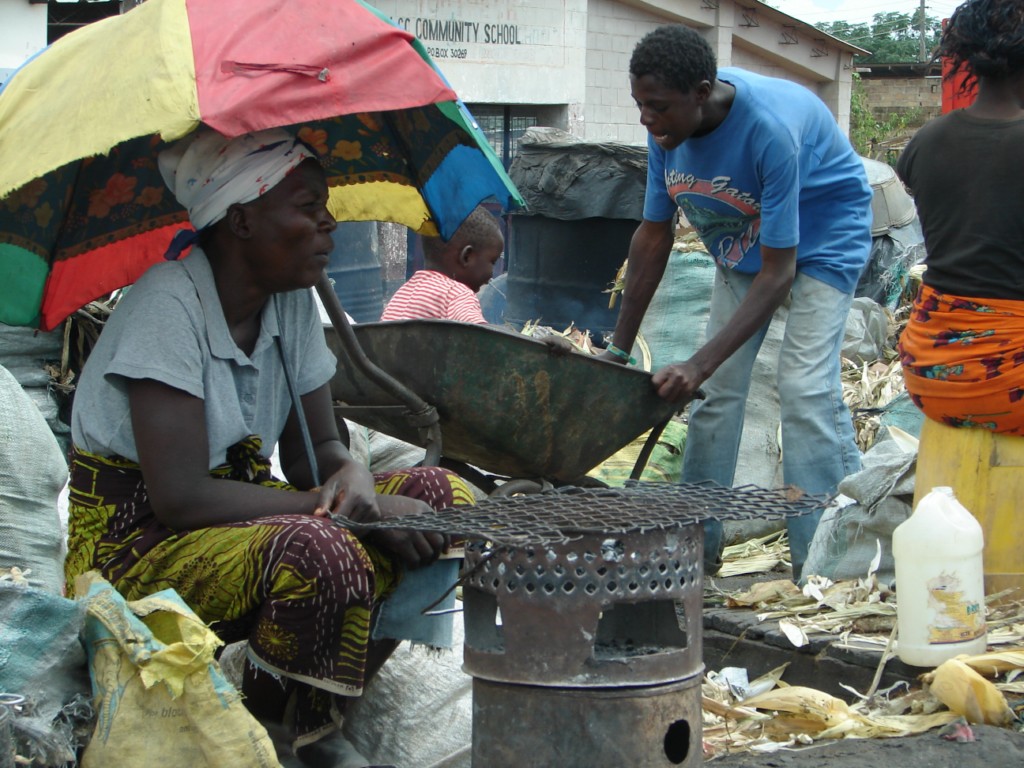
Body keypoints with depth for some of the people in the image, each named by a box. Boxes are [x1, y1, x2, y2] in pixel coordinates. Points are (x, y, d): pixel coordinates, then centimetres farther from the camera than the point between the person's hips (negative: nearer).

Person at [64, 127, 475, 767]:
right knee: (317, 551, -35)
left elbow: (314, 449, 8)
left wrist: (350, 475, -18)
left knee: (440, 495, -8)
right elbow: (180, 497, -27)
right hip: (134, 542, -8)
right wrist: (349, 506, -25)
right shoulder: (168, 305, -21)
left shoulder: (293, 302, 2)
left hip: (244, 514, 8)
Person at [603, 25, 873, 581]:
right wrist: (618, 350, -6)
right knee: (718, 389, 2)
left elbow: (778, 273, -35)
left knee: (806, 389, -19)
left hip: (820, 241, -6)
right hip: (740, 248, 6)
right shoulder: (667, 131, -18)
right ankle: (697, 544, 11)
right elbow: (652, 239, -6)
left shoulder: (770, 128, -38)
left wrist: (699, 365, -41)